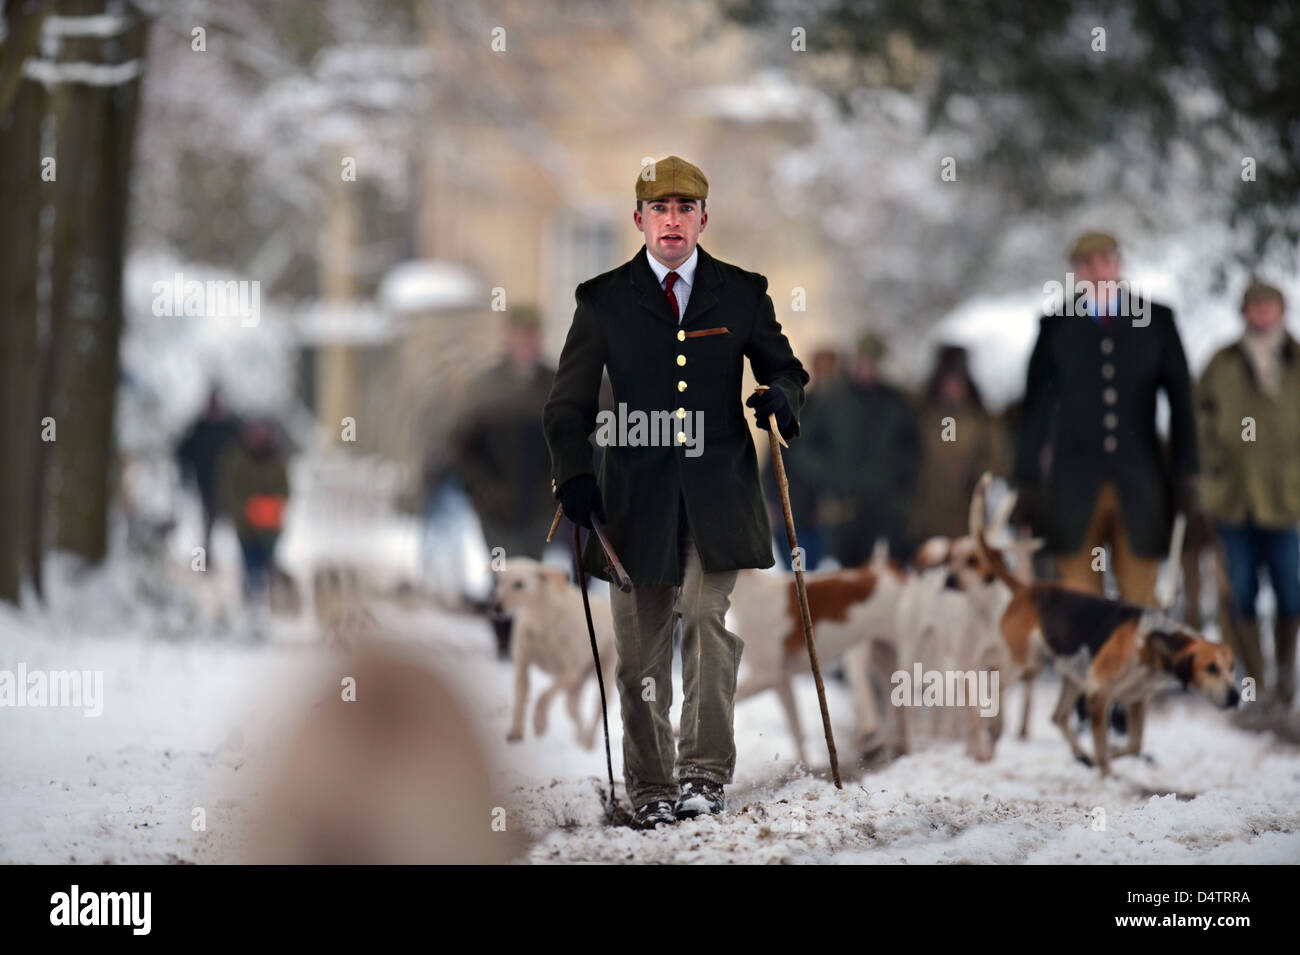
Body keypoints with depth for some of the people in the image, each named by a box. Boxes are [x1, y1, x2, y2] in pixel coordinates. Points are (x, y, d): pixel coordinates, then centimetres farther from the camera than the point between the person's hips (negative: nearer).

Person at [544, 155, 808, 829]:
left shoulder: (742, 294, 9)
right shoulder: (603, 300, 8)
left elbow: (785, 369, 18)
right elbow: (570, 402, 10)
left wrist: (780, 396, -7)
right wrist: (573, 473, -6)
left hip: (718, 490, -1)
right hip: (636, 492, 1)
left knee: (707, 618, -17)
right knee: (642, 647, 3)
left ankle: (704, 772, -9)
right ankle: (649, 788, 13)